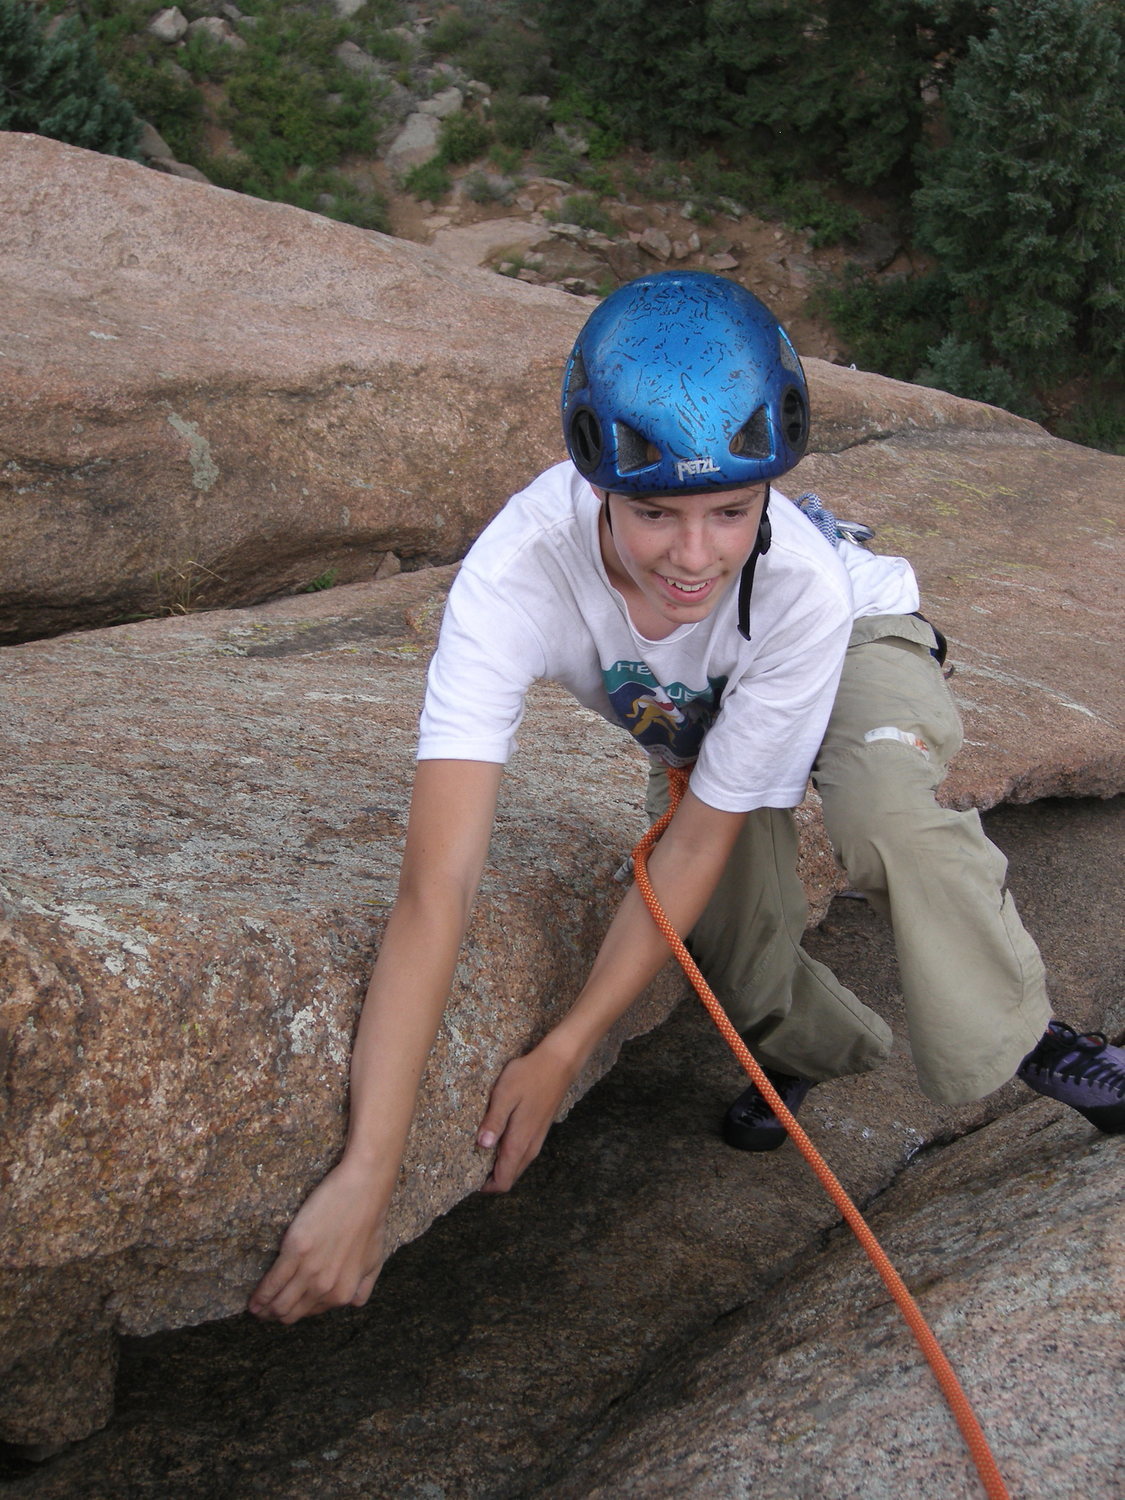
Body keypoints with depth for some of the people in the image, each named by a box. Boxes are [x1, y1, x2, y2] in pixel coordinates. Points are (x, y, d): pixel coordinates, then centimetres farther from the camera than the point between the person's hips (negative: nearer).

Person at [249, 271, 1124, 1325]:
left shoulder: (803, 586, -43)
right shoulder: (515, 577, -44)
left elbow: (700, 843, -32)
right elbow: (435, 892, -50)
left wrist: (562, 1055, -33)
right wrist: (365, 1177, -54)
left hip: (860, 647, -2)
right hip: (687, 719, 3)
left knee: (886, 818, -35)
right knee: (732, 960, -8)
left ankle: (1028, 1044, -13)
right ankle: (821, 1045, 27)